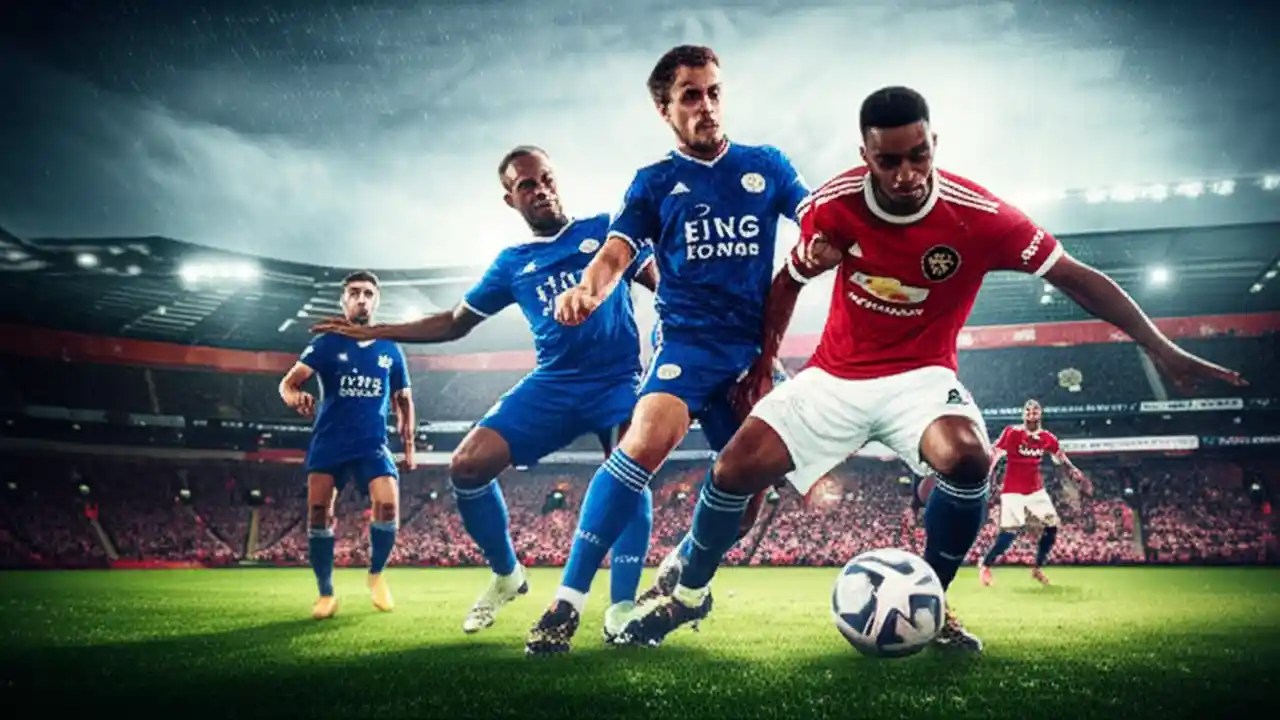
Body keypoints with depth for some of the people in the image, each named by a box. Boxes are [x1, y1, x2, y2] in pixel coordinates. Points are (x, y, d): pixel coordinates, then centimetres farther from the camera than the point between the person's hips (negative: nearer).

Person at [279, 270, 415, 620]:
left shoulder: (390, 350, 8)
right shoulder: (327, 343, 1)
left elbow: (403, 400, 19)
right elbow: (288, 382, -9)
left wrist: (409, 445, 14)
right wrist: (296, 397, -33)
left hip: (372, 442, 1)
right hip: (329, 441, 0)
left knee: (388, 504, -19)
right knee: (318, 513, -7)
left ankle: (376, 575, 7)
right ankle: (326, 593, 11)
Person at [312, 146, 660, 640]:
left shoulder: (605, 230, 8)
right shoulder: (512, 263, 15)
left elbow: (664, 285, 9)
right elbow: (455, 322, 22)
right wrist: (371, 332, 19)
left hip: (618, 379, -3)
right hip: (553, 384, 3)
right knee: (467, 466, -10)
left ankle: (622, 607, -16)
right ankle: (506, 574, 11)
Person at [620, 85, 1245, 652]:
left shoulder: (981, 216, -20)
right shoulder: (832, 206, -14)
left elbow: (1076, 277, -13)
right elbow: (788, 282, 5)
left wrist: (1163, 351, -15)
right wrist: (762, 363, 6)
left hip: (919, 375, -2)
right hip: (834, 376, 2)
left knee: (967, 458, -34)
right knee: (734, 469, -8)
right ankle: (688, 596, 19)